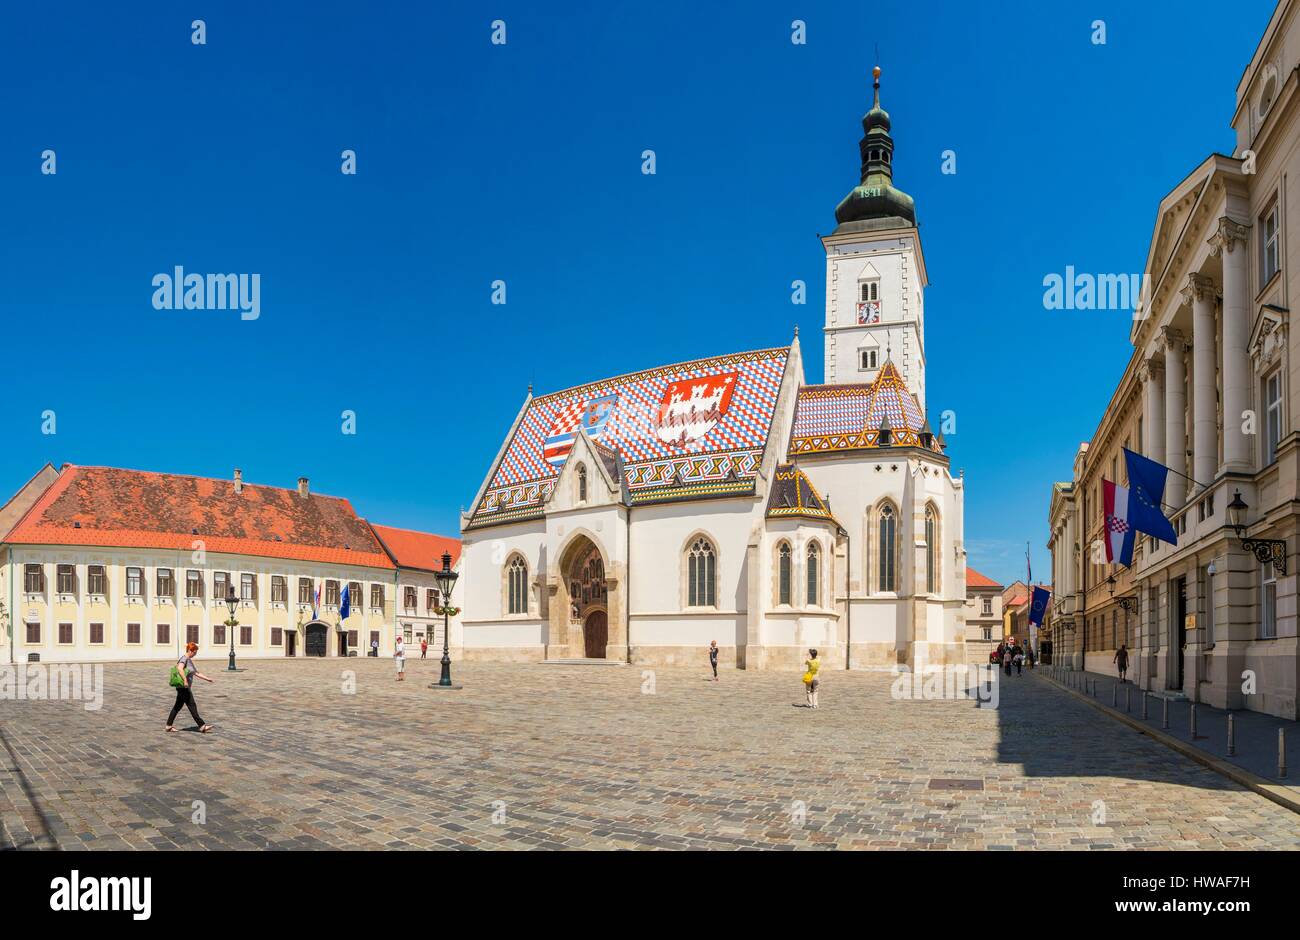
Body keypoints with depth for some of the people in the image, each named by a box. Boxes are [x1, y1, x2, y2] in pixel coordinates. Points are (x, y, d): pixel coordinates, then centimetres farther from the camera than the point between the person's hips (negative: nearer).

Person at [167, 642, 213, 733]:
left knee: (178, 706, 15)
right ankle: (202, 726, -6)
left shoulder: (190, 660, 15)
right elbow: (180, 668, -34)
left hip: (187, 688, 10)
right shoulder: (184, 659, -14)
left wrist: (207, 679, 19)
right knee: (192, 706, -7)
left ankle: (169, 725, 22)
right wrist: (185, 680, -34)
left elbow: (196, 673, 22)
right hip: (183, 687, -10)